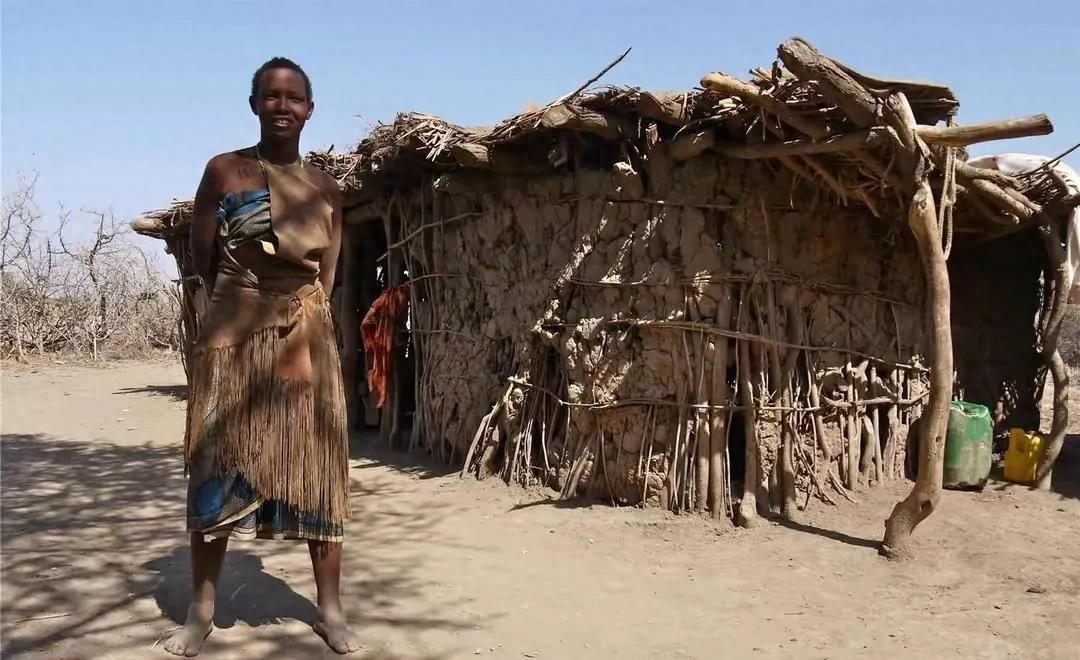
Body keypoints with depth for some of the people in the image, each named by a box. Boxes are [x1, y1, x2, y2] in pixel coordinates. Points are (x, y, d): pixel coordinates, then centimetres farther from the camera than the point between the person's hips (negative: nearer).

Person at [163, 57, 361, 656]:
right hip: (233, 334, -2)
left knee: (317, 467, 3)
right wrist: (248, 301, 7)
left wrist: (295, 309, 2)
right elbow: (201, 258, 4)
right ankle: (201, 611, 15)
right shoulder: (225, 171, 1)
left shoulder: (326, 189, 9)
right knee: (219, 467, 2)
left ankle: (330, 610, 12)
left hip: (305, 335, 3)